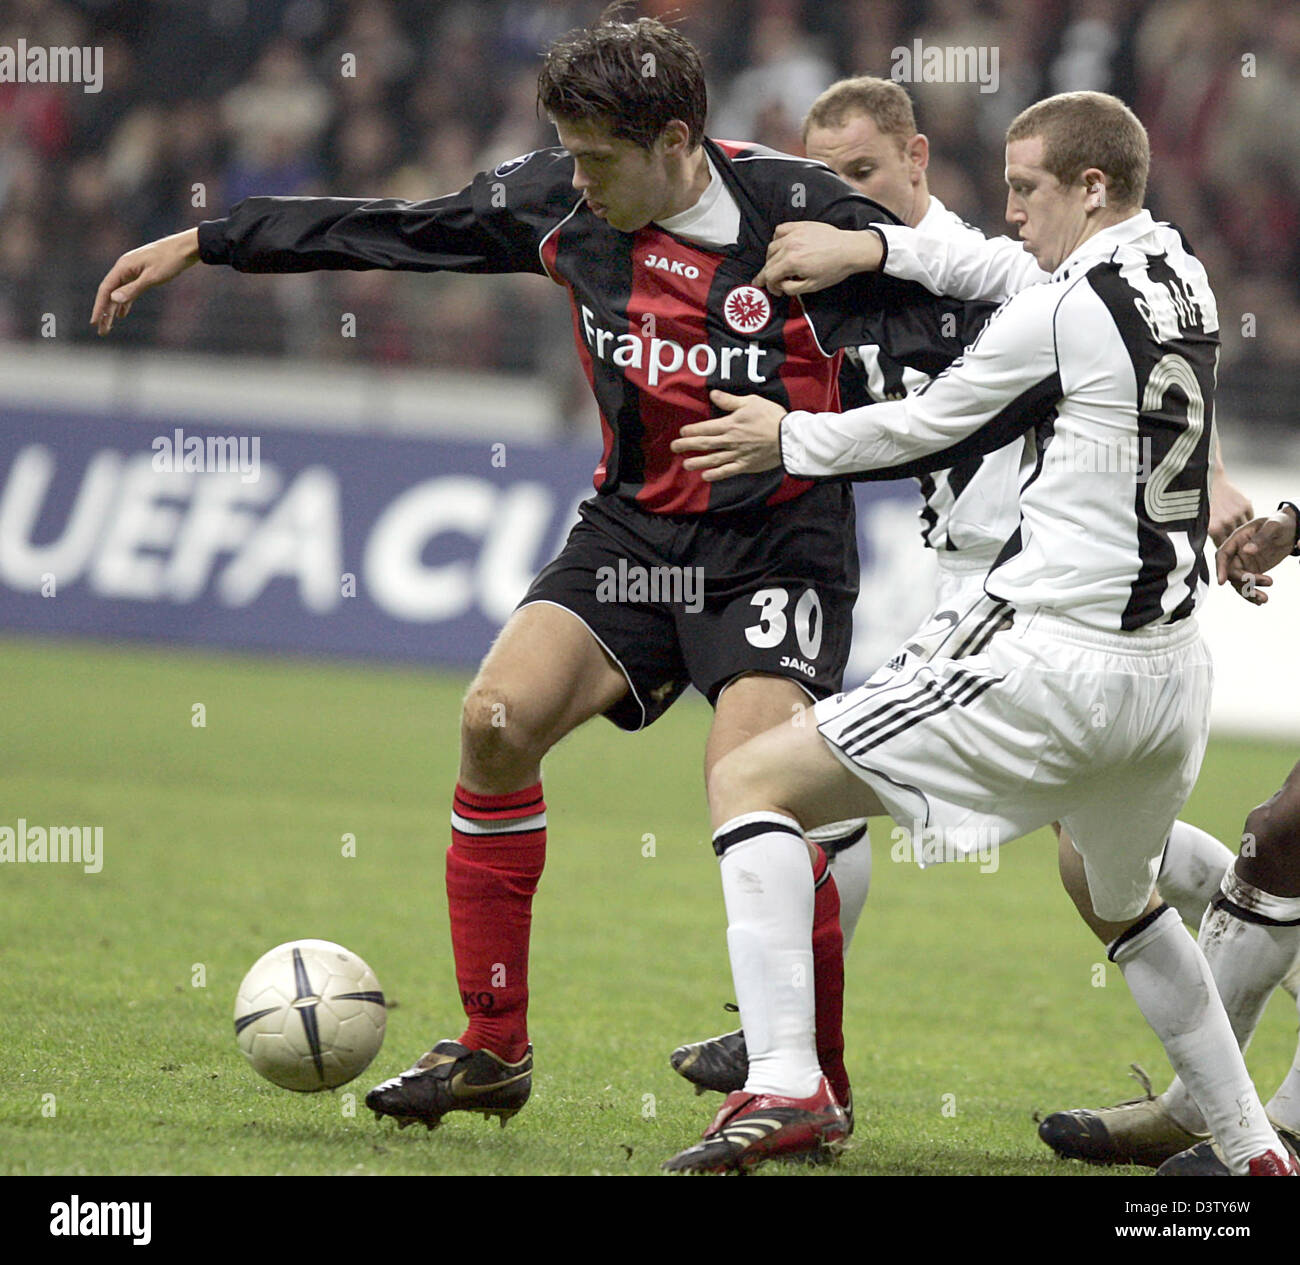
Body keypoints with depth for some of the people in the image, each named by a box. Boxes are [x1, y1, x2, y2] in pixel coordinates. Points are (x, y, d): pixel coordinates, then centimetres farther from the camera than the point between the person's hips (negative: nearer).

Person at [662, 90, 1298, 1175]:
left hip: (1054, 659, -8)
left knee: (752, 780, -4)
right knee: (1116, 900, 34)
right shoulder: (1183, 280, 10)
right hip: (1170, 673, 8)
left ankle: (780, 1080, -19)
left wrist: (787, 440, 16)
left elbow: (922, 432, 0)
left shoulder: (1064, 309, -12)